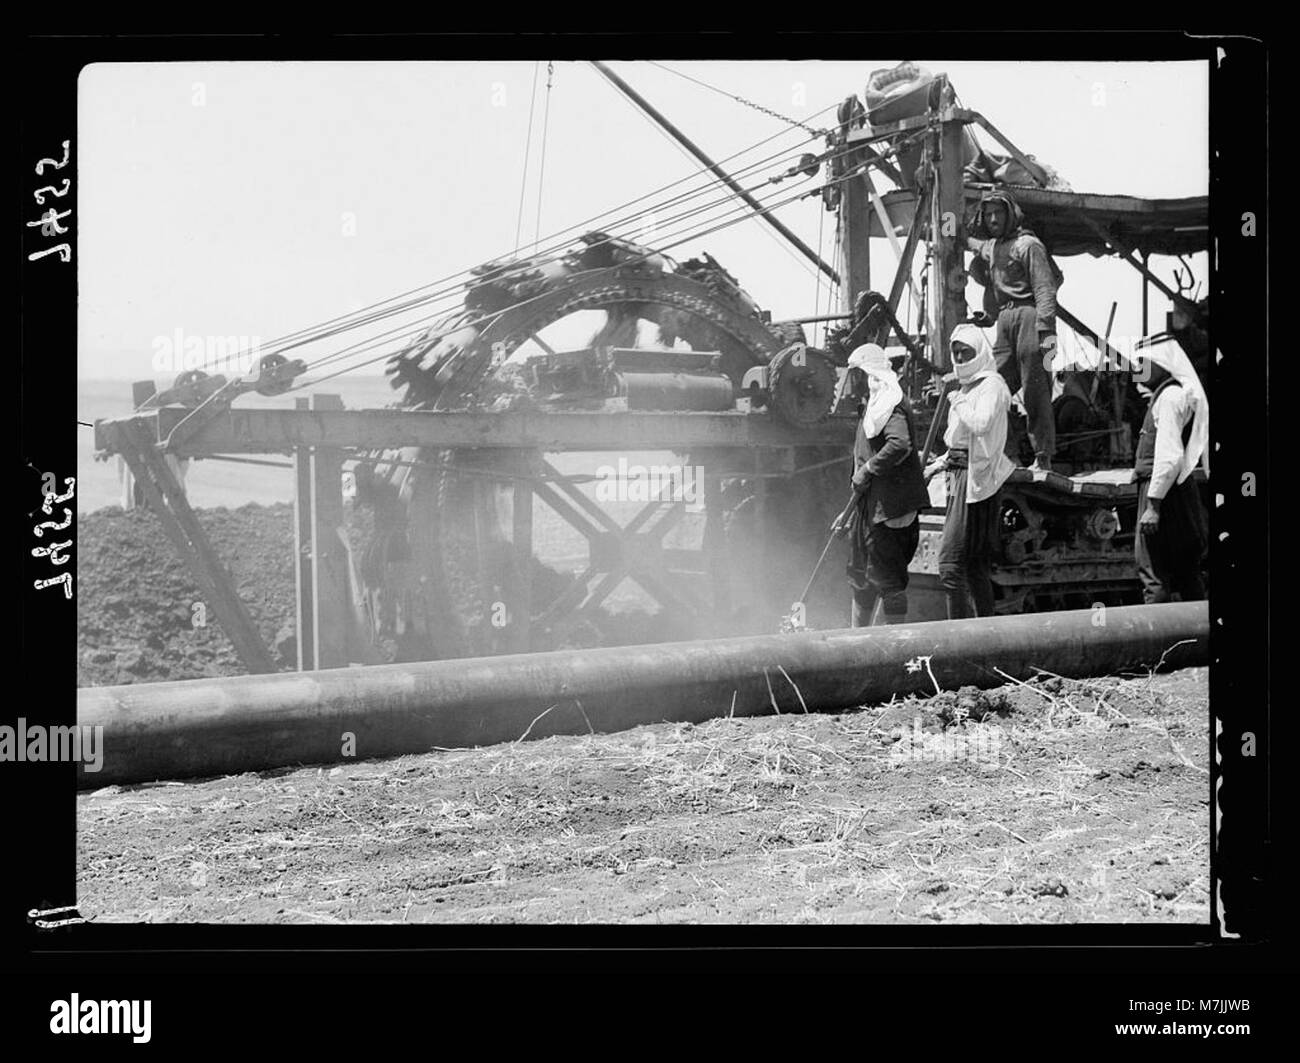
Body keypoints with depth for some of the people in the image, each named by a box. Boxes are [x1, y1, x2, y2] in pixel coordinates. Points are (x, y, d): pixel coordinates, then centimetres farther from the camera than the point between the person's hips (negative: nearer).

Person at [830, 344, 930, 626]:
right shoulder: (872, 406, 20)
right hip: (871, 507, 10)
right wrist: (849, 512, 26)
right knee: (861, 575, 15)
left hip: (890, 506, -10)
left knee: (886, 577, -7)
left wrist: (867, 470, -21)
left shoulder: (890, 403, -13)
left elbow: (900, 445, -32)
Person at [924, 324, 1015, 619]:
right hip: (960, 476, 10)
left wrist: (957, 403, -12)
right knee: (976, 565, 11)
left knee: (950, 562, -15)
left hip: (977, 478, -10)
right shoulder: (966, 386, 19)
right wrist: (937, 464, 20)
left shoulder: (992, 384, -9)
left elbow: (980, 423, -27)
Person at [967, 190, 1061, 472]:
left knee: (1036, 393, -6)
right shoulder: (989, 248, 20)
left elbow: (1045, 289, -11)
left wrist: (1046, 330, -21)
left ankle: (1043, 458, -2)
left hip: (1028, 316, -7)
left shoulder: (1027, 244, -3)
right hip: (1004, 321, 7)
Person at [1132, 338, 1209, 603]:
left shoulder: (1169, 396, -12)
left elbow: (1170, 456, -21)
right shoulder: (1182, 393, 18)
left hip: (1162, 489, -10)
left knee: (1153, 572, -12)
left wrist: (1153, 504, -23)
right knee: (1186, 571, 12)